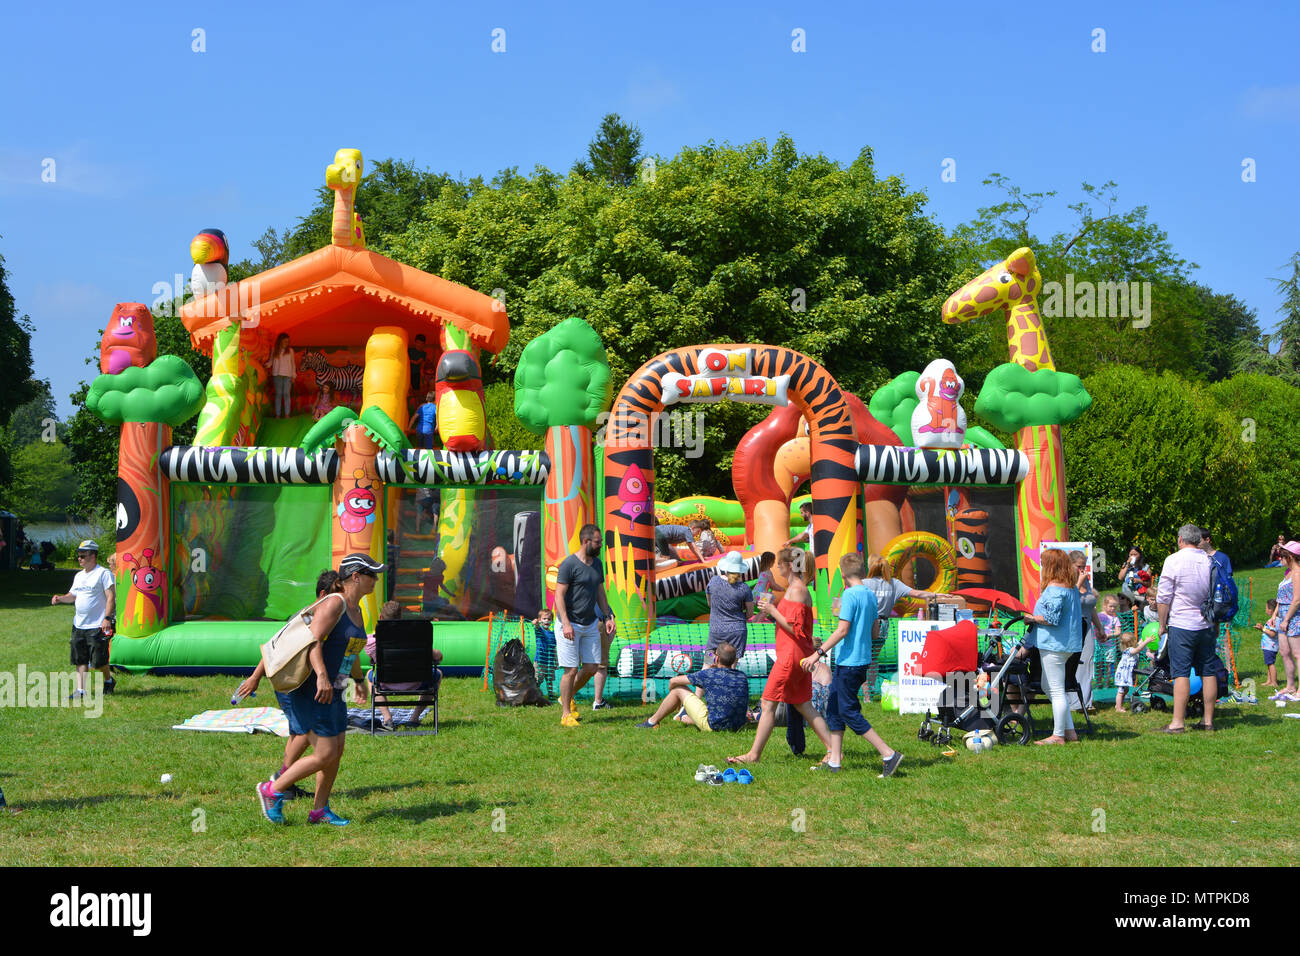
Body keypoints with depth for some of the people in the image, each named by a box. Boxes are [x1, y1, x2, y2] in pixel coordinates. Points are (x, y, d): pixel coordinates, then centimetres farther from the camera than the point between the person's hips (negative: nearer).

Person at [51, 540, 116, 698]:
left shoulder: (103, 573, -9)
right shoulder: (79, 576, 16)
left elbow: (111, 597, -13)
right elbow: (73, 596, 24)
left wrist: (107, 618, -21)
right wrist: (60, 598, 3)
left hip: (97, 626, -7)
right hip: (79, 625, 8)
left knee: (98, 660, -4)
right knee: (80, 659, 5)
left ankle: (109, 680, 22)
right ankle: (80, 690, 9)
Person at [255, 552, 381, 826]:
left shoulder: (356, 611, 13)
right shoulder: (334, 604, -16)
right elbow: (313, 640, -27)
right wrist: (322, 676, -40)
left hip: (332, 691, 10)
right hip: (311, 691, -10)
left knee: (336, 752, 10)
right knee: (325, 755, -9)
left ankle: (320, 810, 21)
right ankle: (272, 791, 6)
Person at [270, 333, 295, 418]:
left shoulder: (290, 350, 7)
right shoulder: (274, 350, 8)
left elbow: (293, 363, 9)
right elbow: (271, 361, 10)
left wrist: (293, 375, 4)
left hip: (287, 375, -1)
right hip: (277, 375, 1)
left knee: (286, 393, -7)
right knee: (278, 394, 2)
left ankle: (287, 414, -6)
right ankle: (278, 414, 4)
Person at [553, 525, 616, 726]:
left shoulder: (597, 563, 11)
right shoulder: (569, 564, -13)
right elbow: (559, 595, -16)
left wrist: (607, 617, 12)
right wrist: (566, 624, -24)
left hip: (590, 625, 7)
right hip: (570, 625, -7)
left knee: (591, 668, 6)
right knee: (571, 670, -6)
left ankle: (568, 697, 30)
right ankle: (566, 714, 5)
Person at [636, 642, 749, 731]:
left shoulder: (709, 674, -10)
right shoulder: (743, 677, 1)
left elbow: (673, 681, 2)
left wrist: (671, 695, 24)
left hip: (713, 726, -5)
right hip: (738, 725, 5)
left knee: (678, 689, 7)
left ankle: (652, 722, 23)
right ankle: (688, 719, 56)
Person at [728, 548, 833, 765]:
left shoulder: (796, 591, -15)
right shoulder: (798, 589, 17)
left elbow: (794, 628, -19)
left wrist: (773, 611, -13)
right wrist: (773, 610, 11)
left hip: (792, 654, -10)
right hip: (801, 655, 10)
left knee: (768, 703, -5)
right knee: (803, 705, 12)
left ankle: (754, 755, -2)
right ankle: (832, 749, 10)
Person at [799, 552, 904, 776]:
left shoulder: (850, 595, -15)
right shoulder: (870, 594, 10)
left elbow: (842, 630, -21)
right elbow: (875, 632, 14)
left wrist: (819, 653, -18)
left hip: (849, 661, -9)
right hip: (863, 659, 9)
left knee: (849, 712, -4)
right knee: (834, 709, 14)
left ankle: (889, 754, -6)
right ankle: (834, 761, 16)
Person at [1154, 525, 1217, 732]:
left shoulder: (1174, 560, -8)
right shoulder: (1210, 561, 6)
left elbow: (1163, 596, -9)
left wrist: (1162, 624, 2)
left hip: (1182, 624, -5)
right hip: (1207, 625, 5)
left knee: (1181, 674, -6)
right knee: (1208, 672, 9)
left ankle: (1177, 722, -7)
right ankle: (1208, 720, 14)